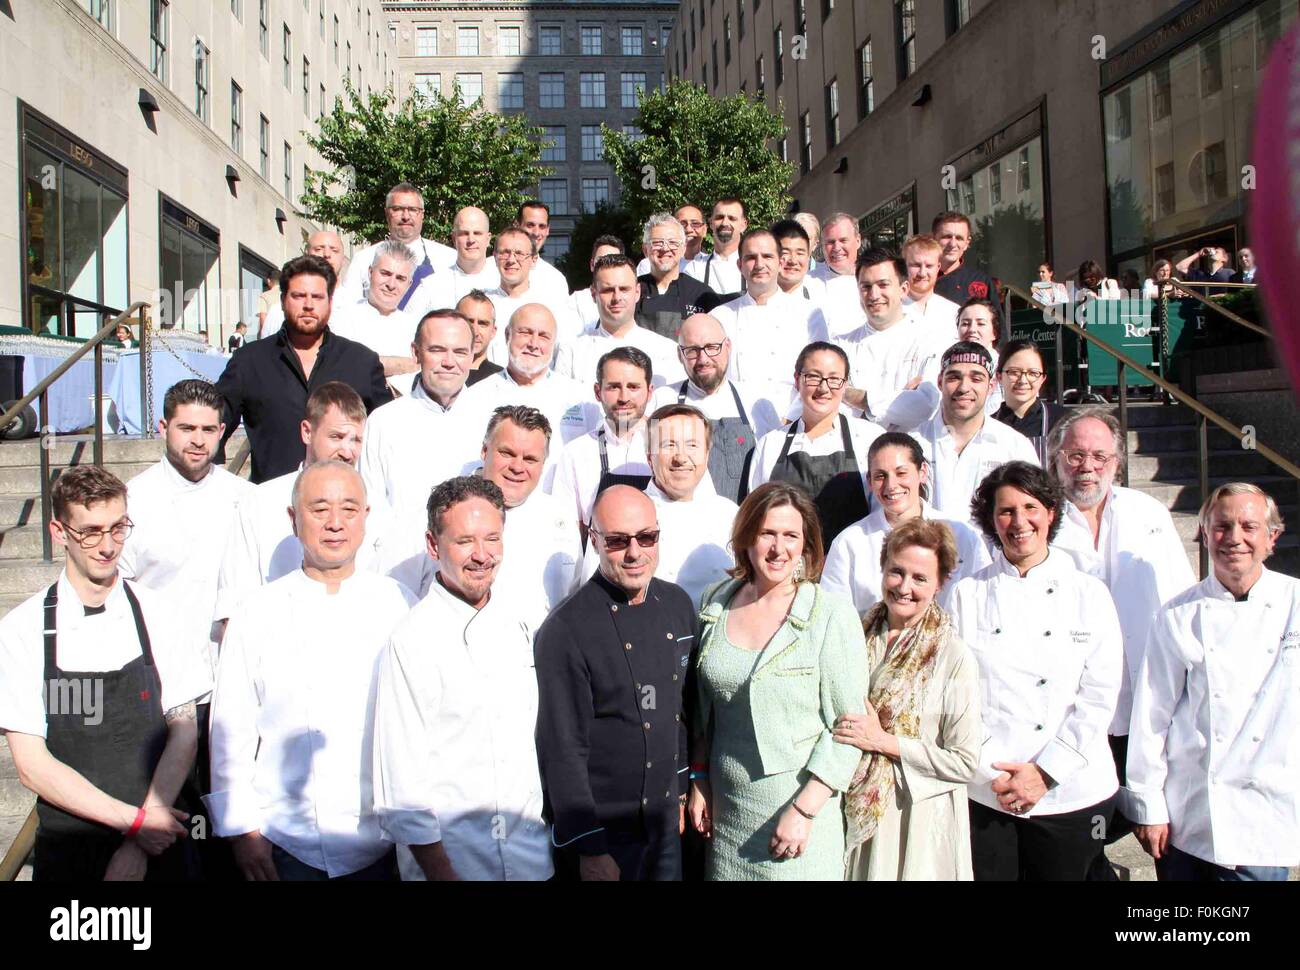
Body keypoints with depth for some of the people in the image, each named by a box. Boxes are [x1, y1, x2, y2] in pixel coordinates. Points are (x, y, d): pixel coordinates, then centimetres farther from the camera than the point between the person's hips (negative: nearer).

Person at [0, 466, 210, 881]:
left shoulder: (156, 615, -4)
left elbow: (184, 732, -4)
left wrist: (139, 847, -11)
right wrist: (134, 821, -13)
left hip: (155, 844, 1)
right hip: (66, 846, 0)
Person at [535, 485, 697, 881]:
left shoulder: (678, 604, 1)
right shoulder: (565, 631, -19)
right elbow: (562, 749, -18)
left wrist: (681, 790, 14)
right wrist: (589, 849, -15)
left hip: (666, 820, 6)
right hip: (602, 830, -6)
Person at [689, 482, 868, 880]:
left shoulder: (832, 616, -12)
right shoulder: (716, 603, 2)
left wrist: (803, 810, -15)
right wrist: (699, 782, 8)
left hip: (799, 817, -4)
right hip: (725, 812, 4)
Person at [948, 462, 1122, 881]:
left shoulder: (1088, 594, 2)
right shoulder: (967, 594, 3)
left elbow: (1099, 697, -2)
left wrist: (1045, 772, -9)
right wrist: (989, 769, -10)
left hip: (1071, 794, 0)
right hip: (985, 794, 0)